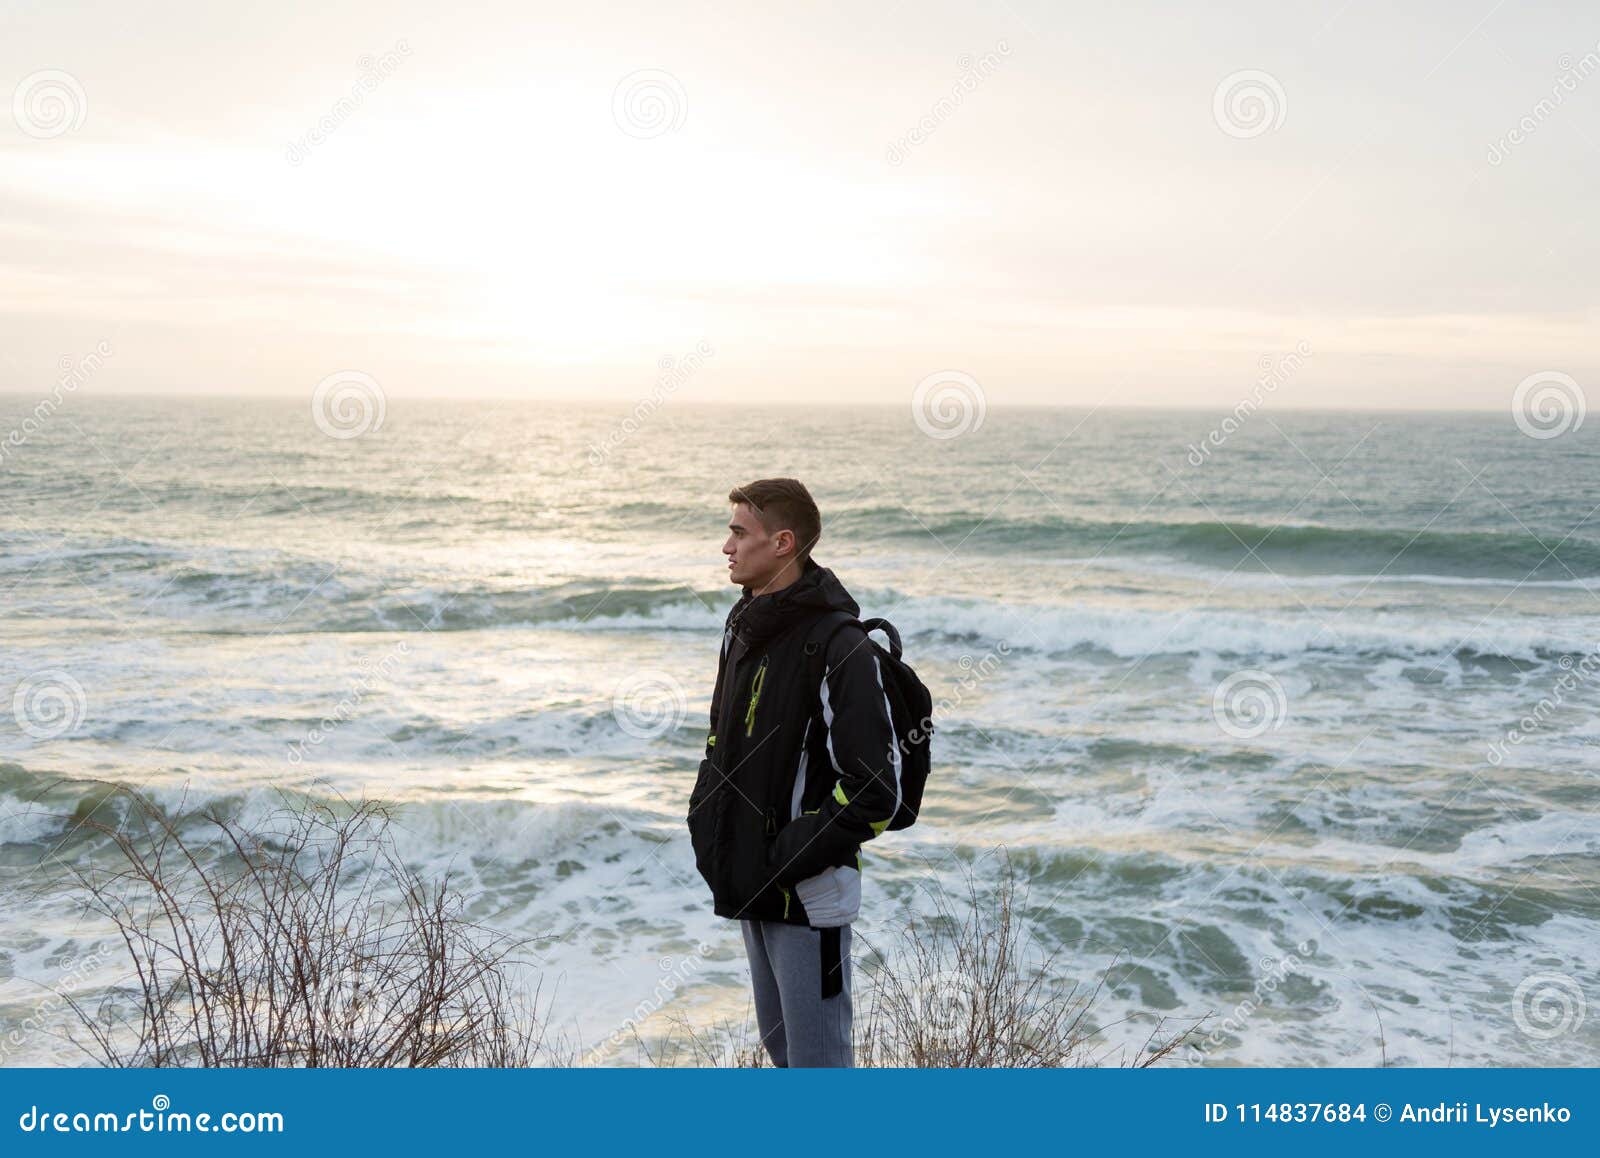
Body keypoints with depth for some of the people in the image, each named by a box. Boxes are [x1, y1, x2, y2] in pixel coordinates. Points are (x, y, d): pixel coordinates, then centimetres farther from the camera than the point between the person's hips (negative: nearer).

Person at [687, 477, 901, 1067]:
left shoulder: (839, 644, -19)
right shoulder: (743, 625, 8)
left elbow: (876, 791, -21)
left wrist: (792, 858, -18)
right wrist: (706, 817, 7)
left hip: (809, 896, -9)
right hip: (750, 885, 9)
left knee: (818, 1058, 2)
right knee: (779, 1044, 21)